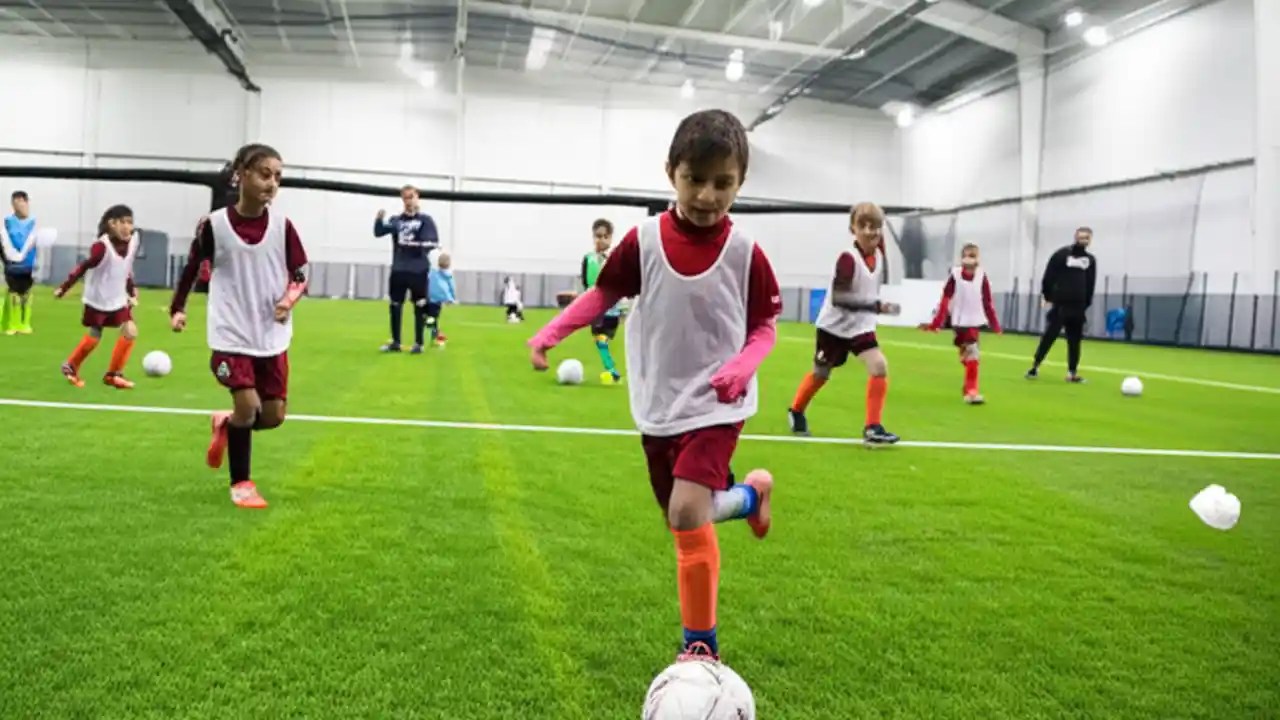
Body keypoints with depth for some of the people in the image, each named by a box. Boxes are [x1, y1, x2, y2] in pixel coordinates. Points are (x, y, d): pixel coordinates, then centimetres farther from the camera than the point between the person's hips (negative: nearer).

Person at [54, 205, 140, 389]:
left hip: (118, 299, 5)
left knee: (130, 331, -6)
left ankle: (113, 374, 7)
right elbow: (83, 267, -19)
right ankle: (70, 366, 30)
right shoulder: (102, 246, -25)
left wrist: (131, 292, 9)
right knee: (94, 337, 3)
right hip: (98, 299, -5)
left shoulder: (132, 242, -7)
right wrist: (64, 288, -15)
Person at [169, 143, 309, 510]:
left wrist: (290, 298, -17)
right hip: (231, 333, -3)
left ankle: (225, 425, 38)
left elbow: (301, 276, 3)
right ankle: (241, 483, 10)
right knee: (248, 405, -14)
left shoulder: (282, 226, -3)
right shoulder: (214, 224, -7)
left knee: (274, 416, 4)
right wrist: (177, 309, 7)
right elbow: (192, 266, 9)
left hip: (272, 336, 3)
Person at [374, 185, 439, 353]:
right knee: (395, 306, 5)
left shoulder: (426, 219, 1)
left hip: (418, 271, -3)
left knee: (420, 307, 0)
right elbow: (378, 232, 0)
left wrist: (416, 245, -23)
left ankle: (418, 343, 8)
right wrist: (379, 219, -18)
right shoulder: (396, 220, 11)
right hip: (398, 270, 3)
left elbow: (433, 242, -8)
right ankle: (395, 342, 15)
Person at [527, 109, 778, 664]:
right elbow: (603, 294, 6)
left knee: (688, 514, -21)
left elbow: (765, 325, 0)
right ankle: (750, 493, 43)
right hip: (658, 407, 4)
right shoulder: (644, 241, -5)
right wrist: (551, 332, -7)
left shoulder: (744, 253, -9)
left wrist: (744, 365, -19)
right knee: (686, 526, 12)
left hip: (715, 406, -3)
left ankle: (700, 646, -3)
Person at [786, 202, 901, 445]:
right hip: (834, 325, -5)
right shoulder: (848, 258, -24)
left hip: (861, 325, 5)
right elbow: (838, 297, -31)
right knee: (821, 373, 11)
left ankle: (872, 428, -5)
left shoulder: (878, 254, -4)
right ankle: (796, 411, 37)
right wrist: (876, 306, -36)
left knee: (880, 367, -13)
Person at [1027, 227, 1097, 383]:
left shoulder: (1091, 260, 13)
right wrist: (1046, 296, -8)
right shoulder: (1062, 254, -1)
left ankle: (1072, 372, 10)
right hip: (1059, 304, -4)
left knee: (1075, 340, 5)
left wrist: (1086, 304, 9)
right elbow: (1048, 277, -5)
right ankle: (1035, 367, -1)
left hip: (1077, 307, 4)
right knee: (1049, 337, -6)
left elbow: (1090, 285, 14)